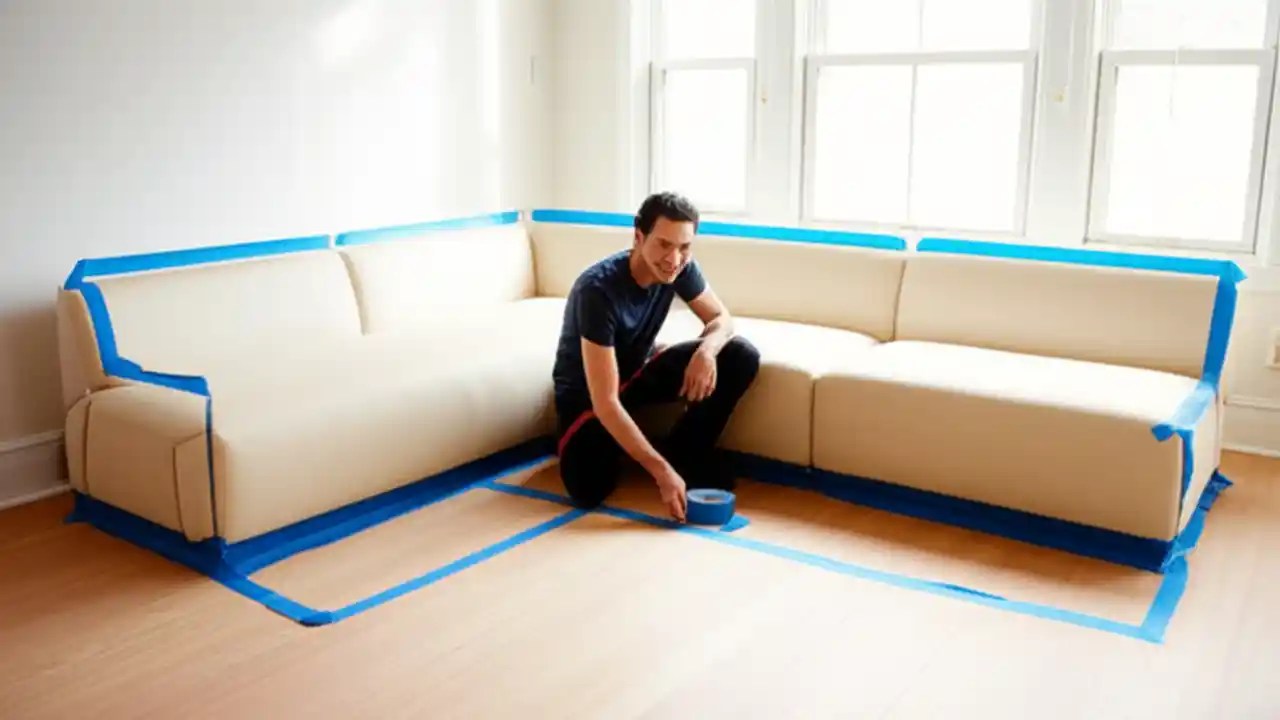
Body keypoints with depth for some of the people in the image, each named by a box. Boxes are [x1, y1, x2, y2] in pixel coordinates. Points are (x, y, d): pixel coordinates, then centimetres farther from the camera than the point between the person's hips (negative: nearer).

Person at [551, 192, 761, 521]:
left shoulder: (679, 267, -17)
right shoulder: (599, 289, -35)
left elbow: (721, 318, -3)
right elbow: (606, 403, -37)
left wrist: (706, 350, -29)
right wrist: (661, 470, -40)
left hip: (639, 369, 5)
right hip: (586, 389, -5)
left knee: (742, 357, -15)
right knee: (589, 489, -29)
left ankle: (684, 453, -1)